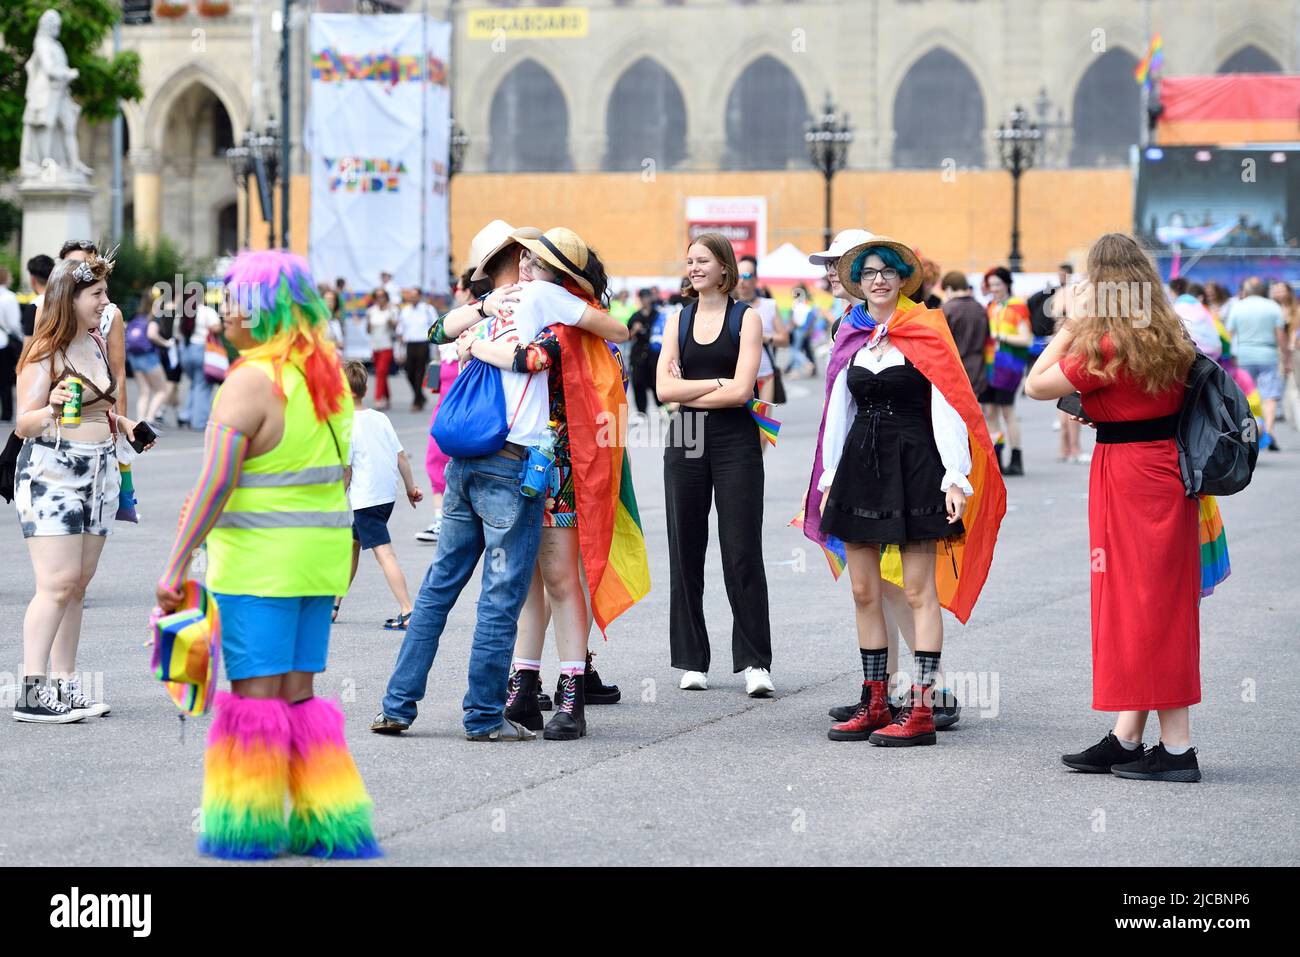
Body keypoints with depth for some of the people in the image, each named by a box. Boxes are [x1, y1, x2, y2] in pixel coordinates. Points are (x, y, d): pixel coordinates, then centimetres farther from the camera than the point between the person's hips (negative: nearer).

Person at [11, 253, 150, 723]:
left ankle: (65, 685, 10)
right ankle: (31, 694, -13)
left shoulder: (97, 343, 12)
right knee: (58, 582, -14)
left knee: (78, 583, 6)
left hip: (100, 471, 8)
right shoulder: (43, 353, -11)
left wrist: (122, 423, 11)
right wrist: (51, 409, -31)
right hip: (50, 472, -8)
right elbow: (23, 426, -13)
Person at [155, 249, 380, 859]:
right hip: (321, 558, 8)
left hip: (258, 559, -8)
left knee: (256, 691, 0)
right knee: (298, 692, 13)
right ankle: (328, 826, 14)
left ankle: (247, 827, 6)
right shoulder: (329, 375, 9)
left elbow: (215, 485, -19)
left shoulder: (252, 382, -16)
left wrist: (176, 565, -16)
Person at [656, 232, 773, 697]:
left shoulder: (747, 318, 1)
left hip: (735, 442, -4)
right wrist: (717, 383, -8)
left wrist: (688, 390, -6)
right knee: (685, 553, 5)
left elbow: (741, 391, -10)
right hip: (685, 443, 4)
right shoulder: (679, 320, 11)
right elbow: (665, 387, -1)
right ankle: (692, 662, 12)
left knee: (742, 553, -6)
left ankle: (754, 662, -2)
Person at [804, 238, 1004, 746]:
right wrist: (829, 479, 14)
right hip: (859, 466, 6)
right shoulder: (850, 337, 11)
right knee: (863, 592, 7)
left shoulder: (926, 331, -4)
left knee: (919, 591, -4)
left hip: (914, 465, -6)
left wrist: (956, 477, -16)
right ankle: (875, 704, 15)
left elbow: (948, 406, -9)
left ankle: (921, 709, -3)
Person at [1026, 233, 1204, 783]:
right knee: (1149, 605, 13)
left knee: (1146, 609, -3)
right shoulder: (1169, 337, 6)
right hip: (1164, 469, 9)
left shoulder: (1108, 346, -18)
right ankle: (1126, 739, 19)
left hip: (1130, 478, -9)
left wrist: (1072, 324, -6)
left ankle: (1177, 748, -1)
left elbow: (1036, 385, -13)